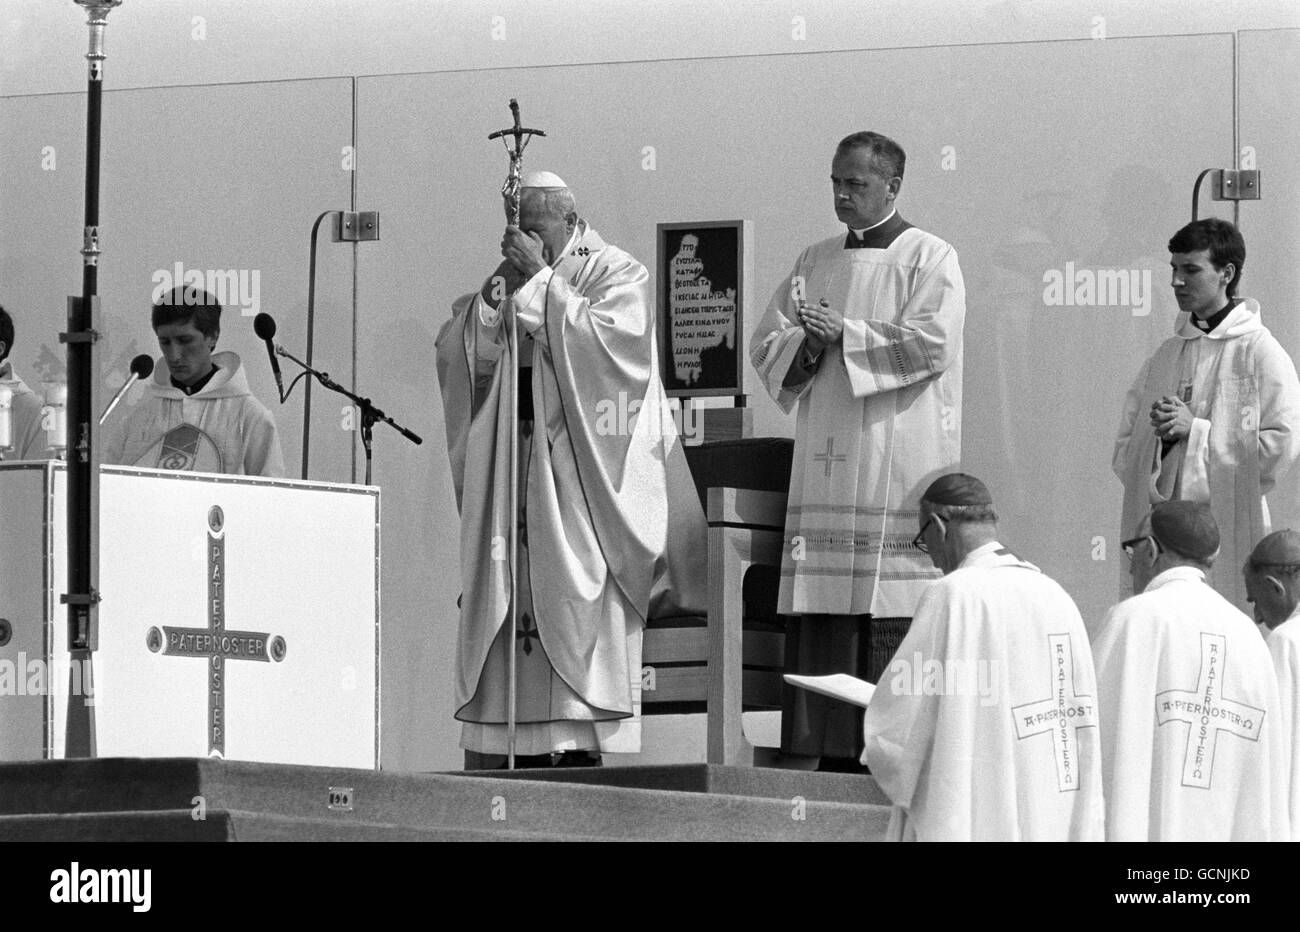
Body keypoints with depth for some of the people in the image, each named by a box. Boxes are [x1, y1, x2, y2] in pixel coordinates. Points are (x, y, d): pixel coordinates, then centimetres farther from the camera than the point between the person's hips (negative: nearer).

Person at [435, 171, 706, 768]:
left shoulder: (616, 274, 1)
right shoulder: (508, 276, 17)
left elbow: (605, 338, -17)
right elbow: (459, 355, 8)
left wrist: (540, 281, -14)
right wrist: (492, 302, -10)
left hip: (580, 467, -5)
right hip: (512, 468, 5)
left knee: (577, 604, -11)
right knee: (511, 602, -2)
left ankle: (580, 745, -13)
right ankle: (529, 747, -2)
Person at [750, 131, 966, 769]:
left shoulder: (930, 260, 1)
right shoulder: (816, 261, 18)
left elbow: (931, 344, -12)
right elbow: (767, 346, 14)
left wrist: (844, 333, -13)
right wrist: (806, 345, -7)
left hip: (897, 464, -5)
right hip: (826, 467, 6)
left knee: (892, 622, -11)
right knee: (821, 623, 1)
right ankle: (833, 759, 3)